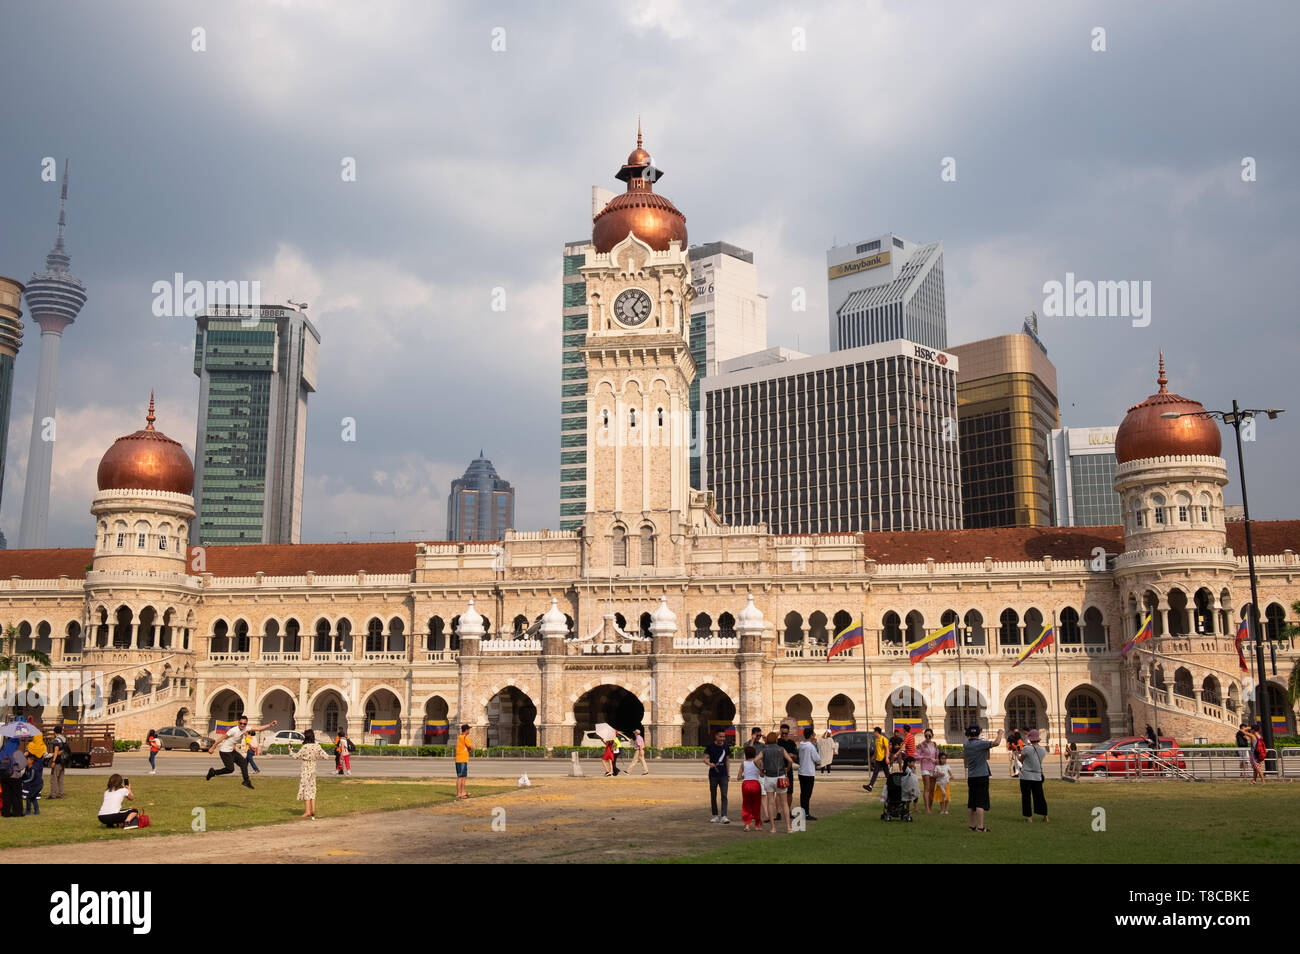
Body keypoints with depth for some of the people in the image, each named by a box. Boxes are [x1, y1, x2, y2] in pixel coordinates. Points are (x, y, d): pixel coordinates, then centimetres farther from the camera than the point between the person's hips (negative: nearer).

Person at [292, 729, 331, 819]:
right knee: (312, 789, 13)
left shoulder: (305, 747, -16)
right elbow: (326, 756, 0)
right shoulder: (317, 747, 0)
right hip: (313, 769, 5)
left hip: (305, 769, -5)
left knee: (306, 789, 1)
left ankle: (307, 811, 2)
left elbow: (296, 756, -11)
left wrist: (291, 751, 7)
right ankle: (313, 810, 14)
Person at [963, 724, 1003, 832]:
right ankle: (980, 827, -7)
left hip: (971, 777, 6)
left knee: (971, 803, 12)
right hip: (982, 776, -6)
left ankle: (972, 825, 17)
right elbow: (996, 743, -22)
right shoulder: (980, 743, -13)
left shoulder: (966, 745, 6)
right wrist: (1000, 733, -4)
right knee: (980, 803, -5)